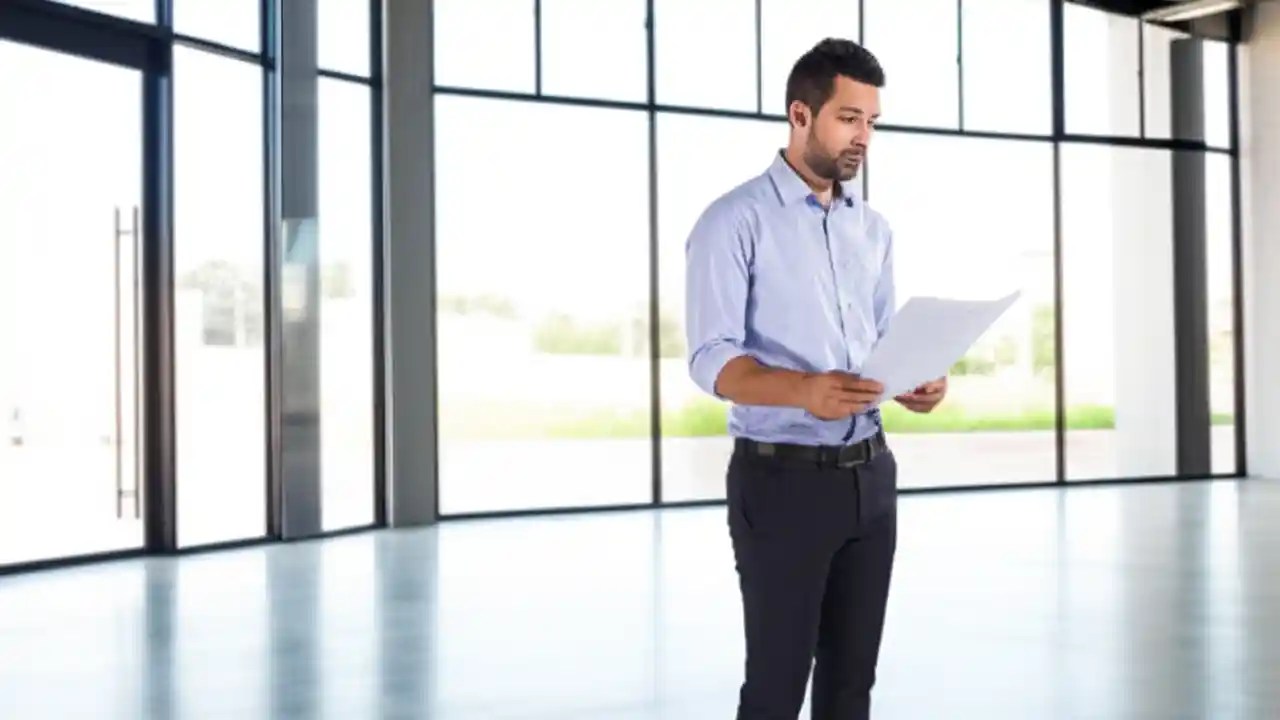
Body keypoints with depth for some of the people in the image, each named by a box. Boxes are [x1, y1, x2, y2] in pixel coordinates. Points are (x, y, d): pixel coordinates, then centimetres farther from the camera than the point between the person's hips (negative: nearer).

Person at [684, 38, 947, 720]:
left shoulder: (873, 228, 12)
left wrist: (915, 382, -7)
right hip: (781, 479, -6)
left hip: (869, 474, 7)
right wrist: (804, 390, -35)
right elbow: (711, 358, -18)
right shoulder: (735, 221, -10)